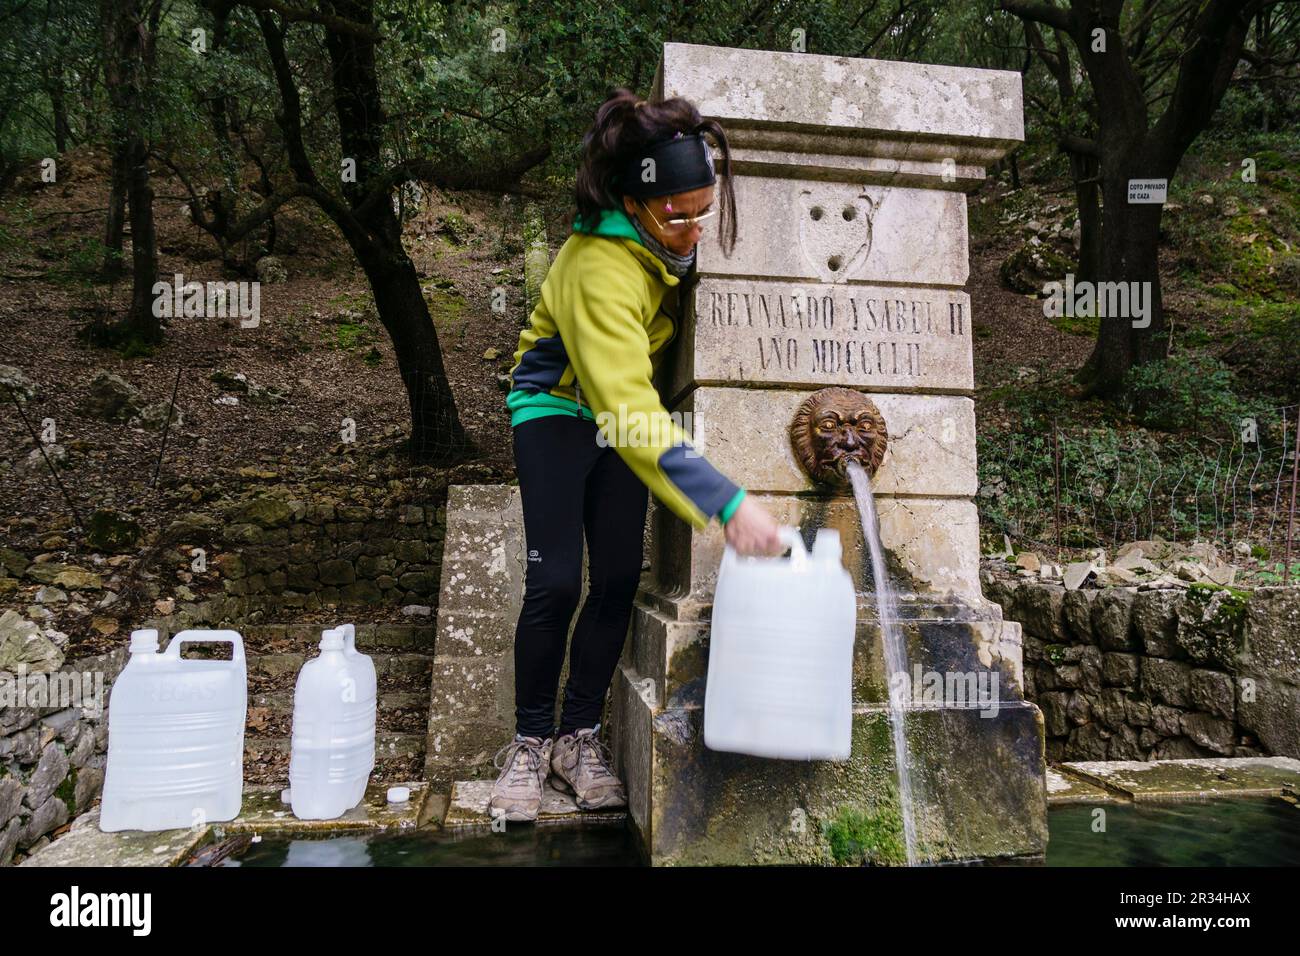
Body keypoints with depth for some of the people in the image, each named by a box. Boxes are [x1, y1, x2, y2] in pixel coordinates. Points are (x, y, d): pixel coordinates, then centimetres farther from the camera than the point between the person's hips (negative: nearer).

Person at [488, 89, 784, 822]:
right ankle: (531, 741, 9)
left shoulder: (669, 232, -14)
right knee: (555, 581, -13)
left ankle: (580, 735, 14)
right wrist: (727, 504, -50)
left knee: (618, 580, -1)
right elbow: (629, 412, -44)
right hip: (559, 405, -6)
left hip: (626, 405, 6)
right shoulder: (601, 268, -36)